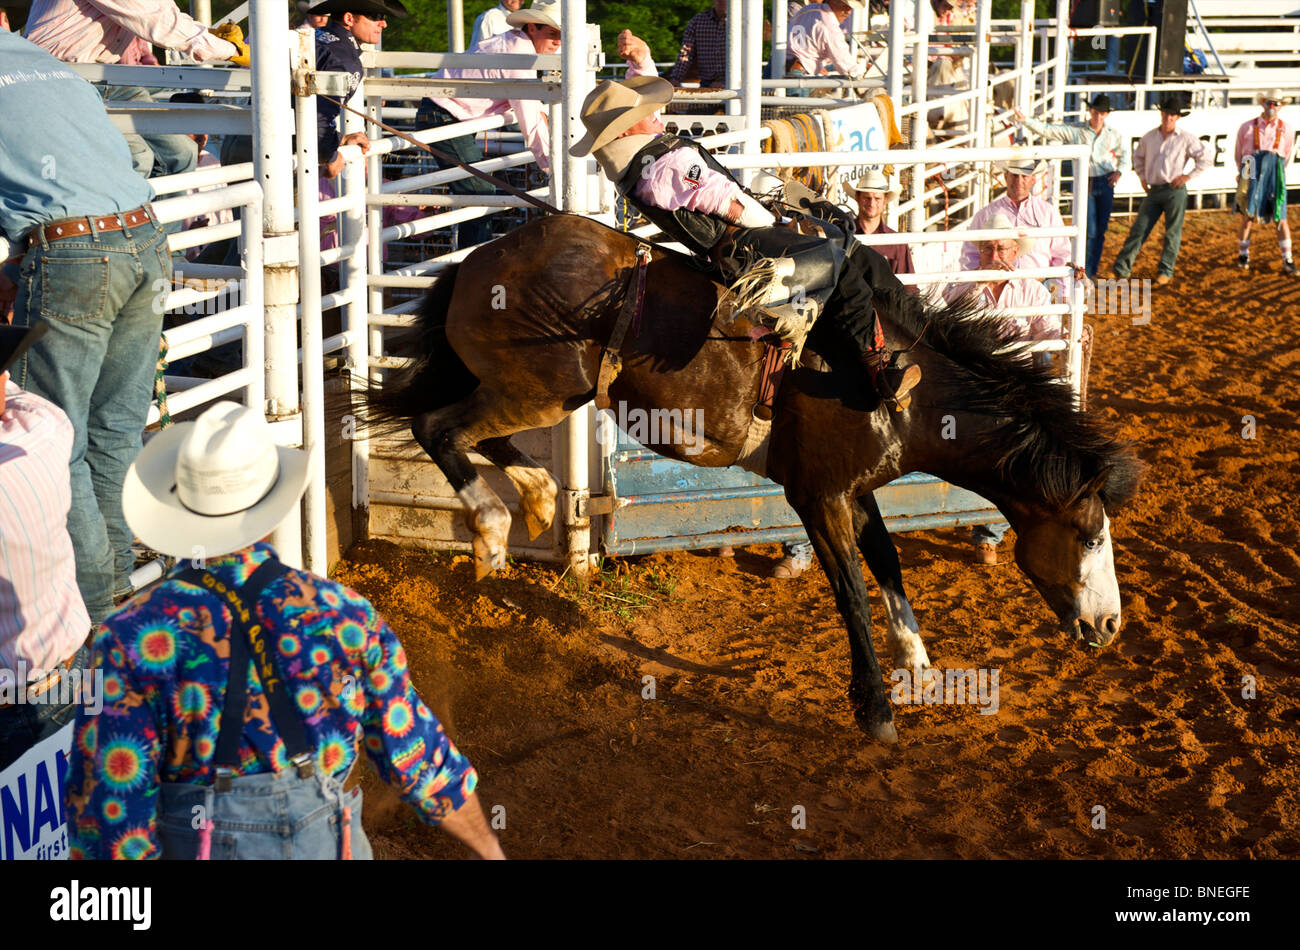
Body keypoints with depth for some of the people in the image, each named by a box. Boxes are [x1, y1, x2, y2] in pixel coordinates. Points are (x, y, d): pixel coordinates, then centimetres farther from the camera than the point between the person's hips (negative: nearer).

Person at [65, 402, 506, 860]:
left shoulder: (131, 638, -13)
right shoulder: (343, 615, -7)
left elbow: (108, 809, -14)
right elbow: (417, 757, 1)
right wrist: (489, 848, 15)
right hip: (320, 843, 1)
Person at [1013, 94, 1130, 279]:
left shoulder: (1113, 136, 5)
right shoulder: (1075, 130, -1)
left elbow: (1124, 154, 20)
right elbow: (1047, 130, -5)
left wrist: (1119, 171, 2)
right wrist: (1025, 121, -15)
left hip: (1105, 183, 2)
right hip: (1084, 184, -2)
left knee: (1100, 231, 6)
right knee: (1089, 230, -8)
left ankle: (1092, 271, 18)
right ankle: (1085, 272, 1)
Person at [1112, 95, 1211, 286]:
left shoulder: (1186, 139, -3)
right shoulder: (1149, 137, 9)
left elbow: (1207, 156, 0)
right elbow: (1138, 156, 27)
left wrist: (1189, 176, -5)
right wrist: (1142, 177, 16)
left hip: (1175, 190, -3)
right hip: (1153, 191, 3)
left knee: (1172, 233, 1)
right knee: (1139, 229, -1)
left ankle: (1166, 272, 9)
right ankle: (1121, 268, -1)